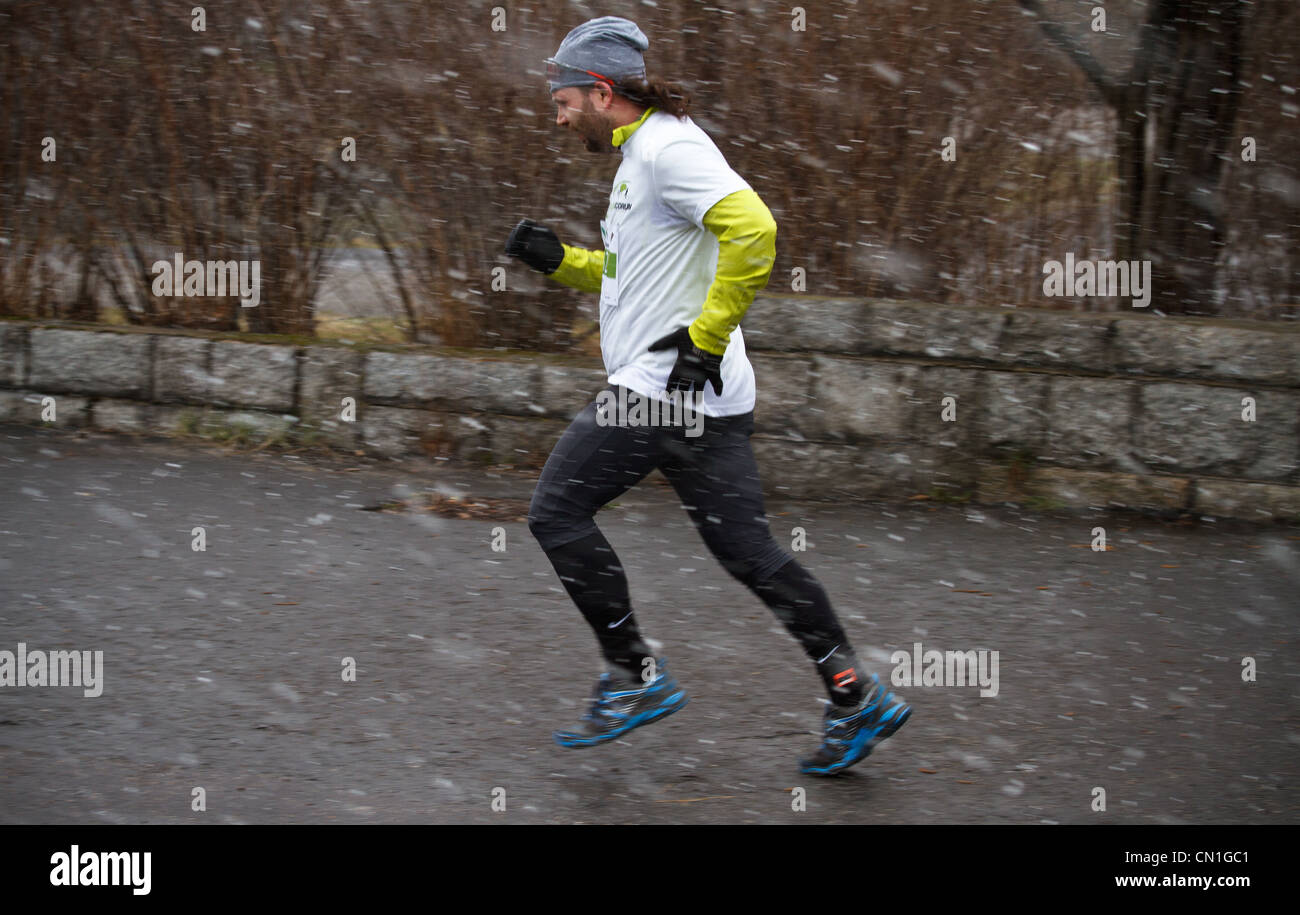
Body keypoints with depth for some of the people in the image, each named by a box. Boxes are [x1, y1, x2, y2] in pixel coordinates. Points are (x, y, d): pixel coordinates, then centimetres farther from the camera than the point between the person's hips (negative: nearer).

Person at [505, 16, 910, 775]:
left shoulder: (666, 146, -11)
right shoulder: (641, 152, 22)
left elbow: (752, 229, -26)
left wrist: (706, 338, -23)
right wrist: (556, 259, 20)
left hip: (664, 389, -10)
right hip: (704, 397, 10)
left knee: (559, 511, -4)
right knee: (748, 549, 8)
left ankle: (635, 676, 2)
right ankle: (857, 697, 8)